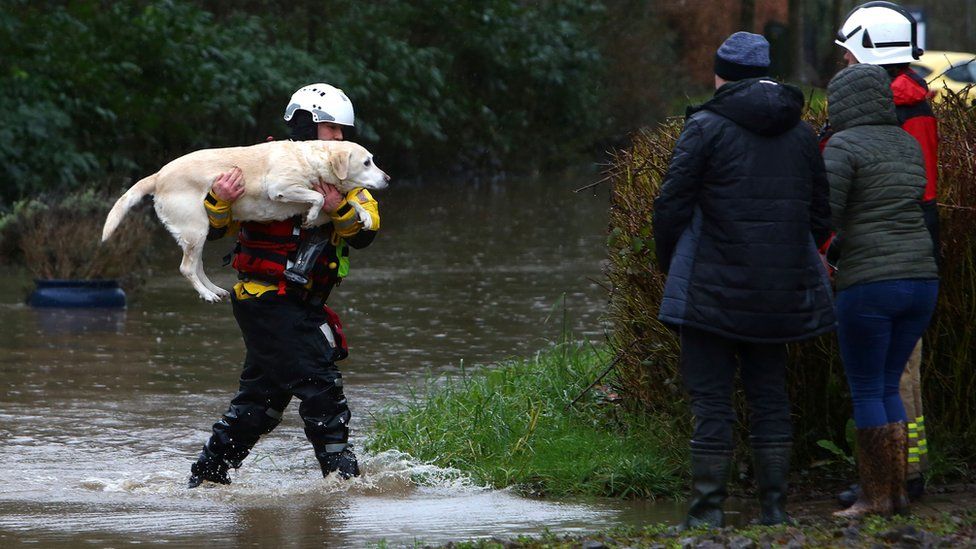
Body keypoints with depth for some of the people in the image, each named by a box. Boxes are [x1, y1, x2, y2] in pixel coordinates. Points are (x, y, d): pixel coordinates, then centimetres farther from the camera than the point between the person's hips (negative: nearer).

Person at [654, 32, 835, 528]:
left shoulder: (706, 128, -8)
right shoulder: (800, 134, 9)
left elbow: (672, 207, -9)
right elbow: (820, 217, 13)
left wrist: (669, 264, 8)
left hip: (713, 290, -5)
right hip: (779, 294, 5)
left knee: (710, 399, -1)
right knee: (770, 394, 12)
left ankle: (707, 511, -4)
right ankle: (774, 508, 9)